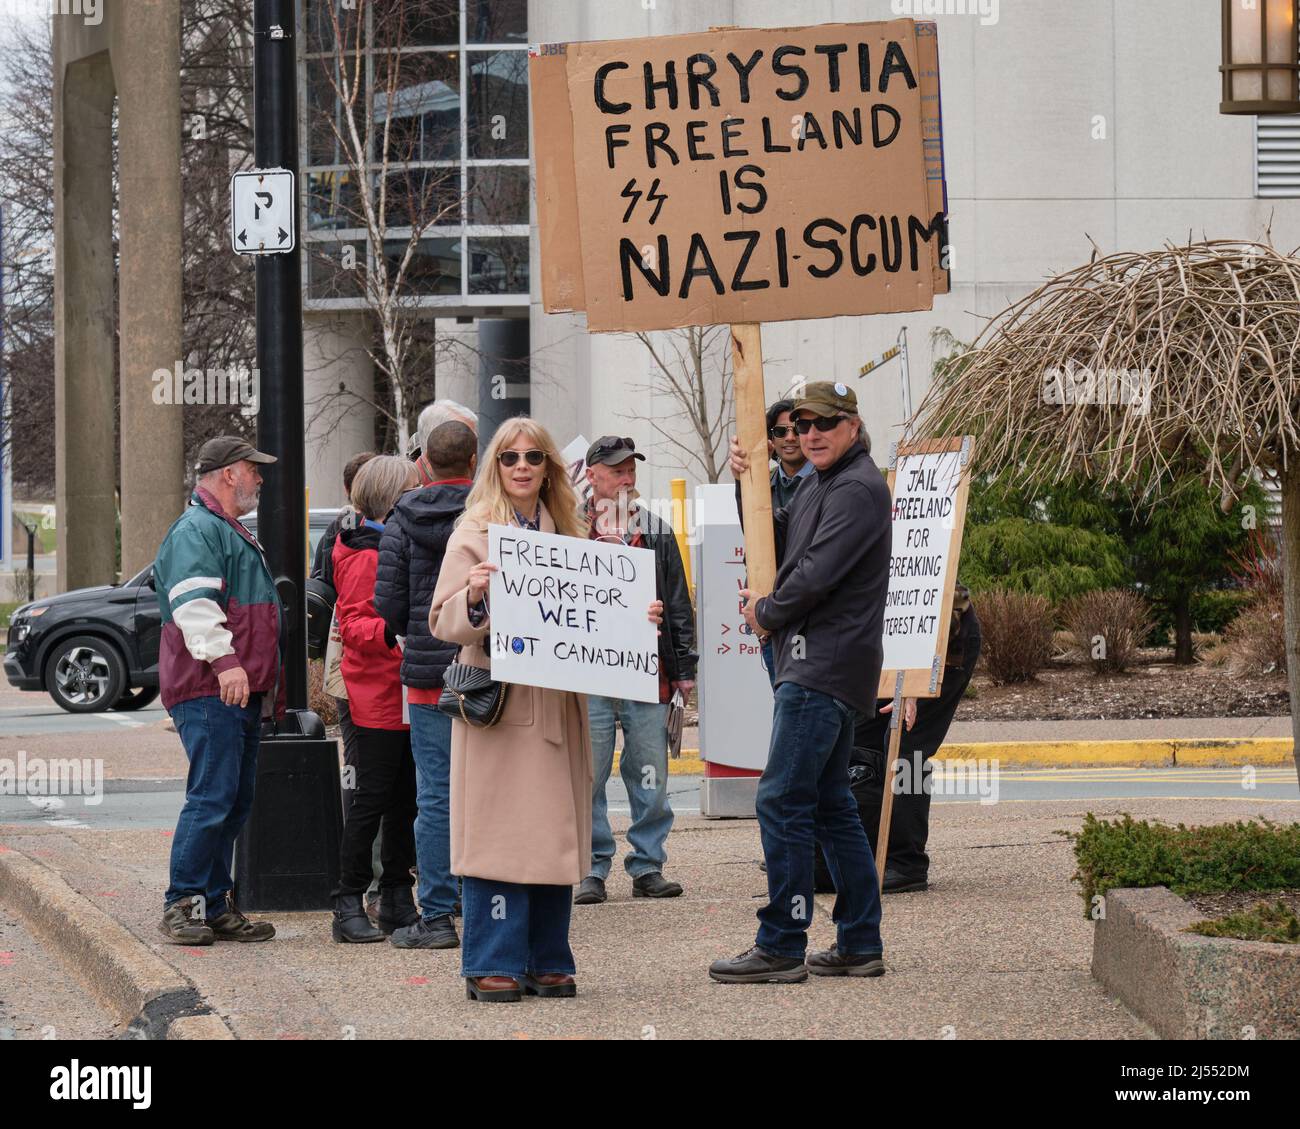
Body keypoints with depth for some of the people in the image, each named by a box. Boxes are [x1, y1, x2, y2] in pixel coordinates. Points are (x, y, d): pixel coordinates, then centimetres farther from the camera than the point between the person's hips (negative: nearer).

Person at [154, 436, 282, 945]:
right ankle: (181, 905, -9)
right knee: (212, 797, -13)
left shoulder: (231, 532, 26)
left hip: (241, 691, 11)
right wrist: (223, 660, -30)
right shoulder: (196, 530, -9)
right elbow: (194, 603, -23)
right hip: (209, 692, -11)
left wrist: (270, 686, 33)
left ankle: (215, 907, 14)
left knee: (234, 802, 10)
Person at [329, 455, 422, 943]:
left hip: (408, 694, 9)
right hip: (377, 697, -9)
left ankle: (397, 901, 17)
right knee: (373, 798, -7)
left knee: (405, 798, 10)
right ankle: (348, 907, -3)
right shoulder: (365, 555, -12)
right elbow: (352, 624, -20)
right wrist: (389, 632, -35)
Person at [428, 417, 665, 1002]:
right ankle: (492, 965, -2)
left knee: (555, 832, 5)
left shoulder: (569, 535, 15)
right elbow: (444, 621, -7)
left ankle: (546, 960, 11)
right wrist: (474, 597, -27)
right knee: (498, 834, -7)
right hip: (499, 702, -5)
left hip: (557, 704, 5)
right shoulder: (474, 532, -1)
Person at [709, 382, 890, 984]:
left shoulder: (858, 488, -13)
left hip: (824, 667, -11)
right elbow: (776, 545, 21)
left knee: (782, 800, -12)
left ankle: (781, 946, -11)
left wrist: (766, 613, -3)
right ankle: (860, 944, 15)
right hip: (810, 664, 11)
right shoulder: (818, 483, 20)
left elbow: (816, 574, -19)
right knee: (830, 804, 12)